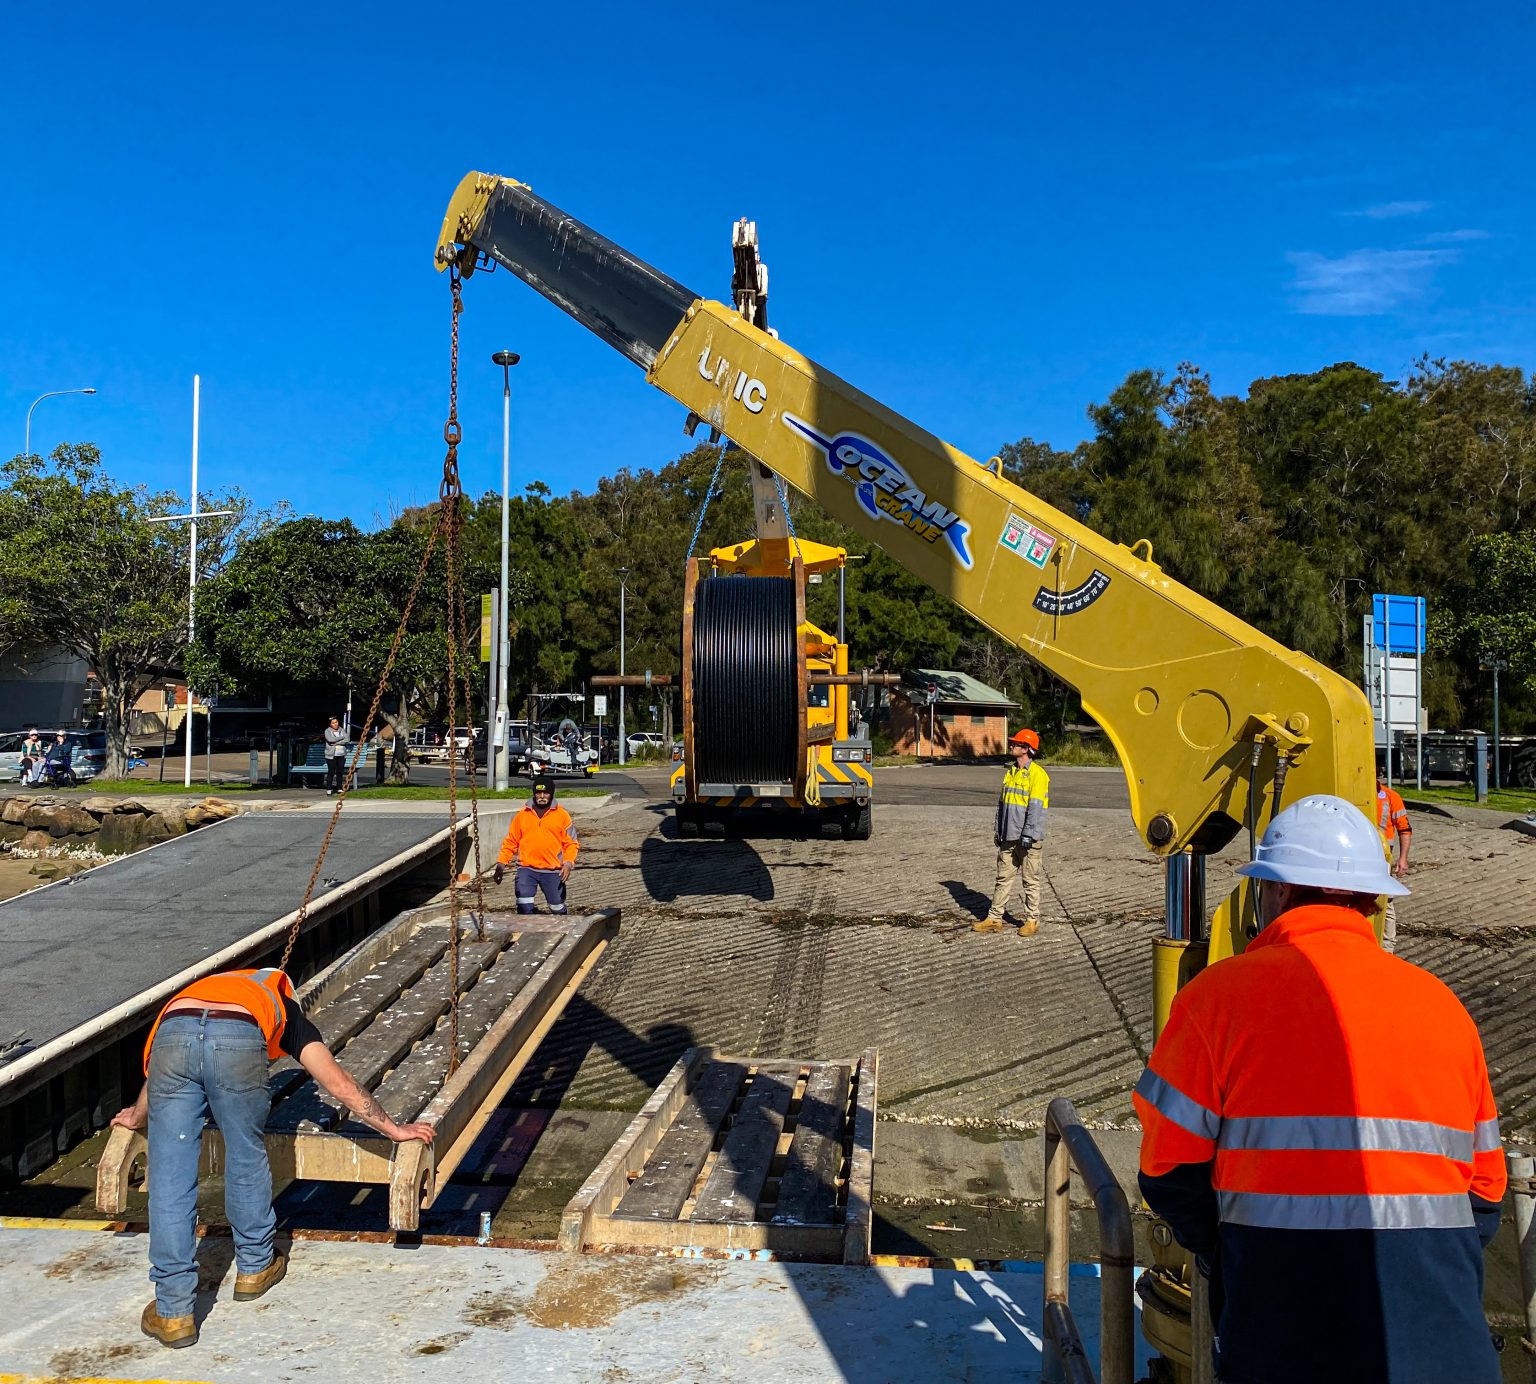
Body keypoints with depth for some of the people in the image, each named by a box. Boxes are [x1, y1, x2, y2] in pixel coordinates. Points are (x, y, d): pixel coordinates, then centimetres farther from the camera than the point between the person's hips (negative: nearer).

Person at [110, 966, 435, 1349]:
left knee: (170, 1182, 11)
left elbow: (155, 1074, 55)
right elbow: (339, 1083, 30)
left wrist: (137, 1117, 74)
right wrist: (393, 1129, 37)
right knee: (247, 1160, 22)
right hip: (238, 1043, -2)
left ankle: (173, 1312, 17)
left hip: (173, 1036, 2)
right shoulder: (286, 1011, 36)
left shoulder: (193, 992, 46)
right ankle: (255, 1266, 39)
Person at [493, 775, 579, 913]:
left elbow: (571, 843, 3)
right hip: (526, 869, 1)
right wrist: (501, 863, 2)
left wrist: (568, 863, -12)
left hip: (553, 871, 0)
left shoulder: (562, 815, 2)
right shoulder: (522, 815, 6)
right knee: (524, 909, -12)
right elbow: (510, 842, 10)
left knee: (558, 909, 10)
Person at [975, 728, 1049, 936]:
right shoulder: (1011, 773, 14)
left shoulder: (1037, 774, -12)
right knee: (1003, 878, 9)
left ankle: (1032, 920, 12)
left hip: (1028, 840, -8)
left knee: (1030, 880, 3)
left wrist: (1028, 834, -20)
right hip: (1009, 838, 8)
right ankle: (994, 918, 13)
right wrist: (997, 829, 17)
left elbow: (1036, 807, -16)